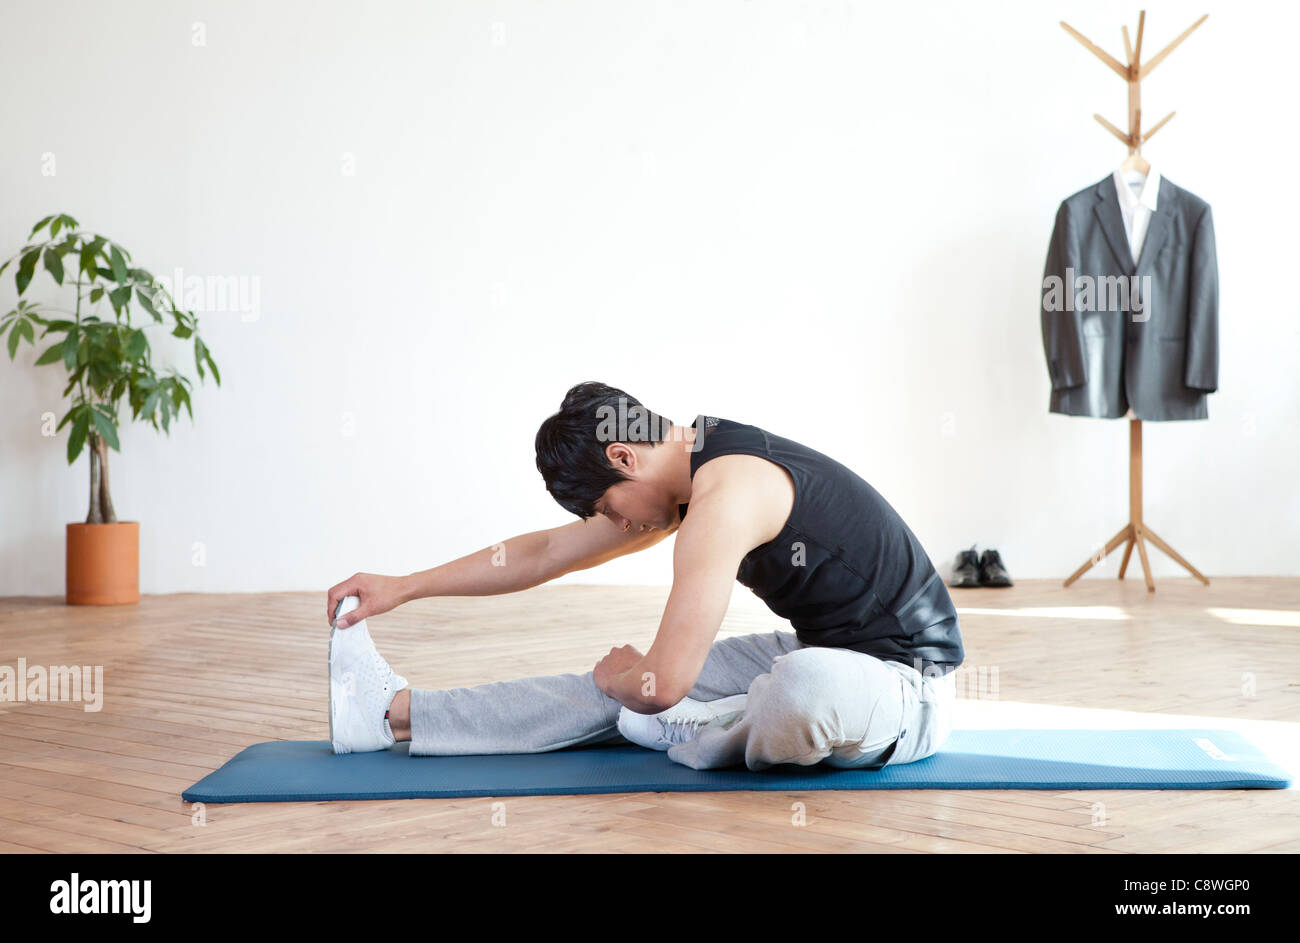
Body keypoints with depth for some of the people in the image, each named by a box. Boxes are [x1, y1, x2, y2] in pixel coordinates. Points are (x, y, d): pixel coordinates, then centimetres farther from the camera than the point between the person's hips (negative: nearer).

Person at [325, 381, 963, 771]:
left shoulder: (726, 495, -25)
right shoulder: (693, 459, 6)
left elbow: (664, 683, -30)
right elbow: (550, 552, 16)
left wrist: (620, 678, -5)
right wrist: (404, 587, 18)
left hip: (906, 686, -9)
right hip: (822, 655, 9)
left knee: (806, 687, -43)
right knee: (628, 687, 6)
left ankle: (691, 736, -11)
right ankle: (395, 712, 13)